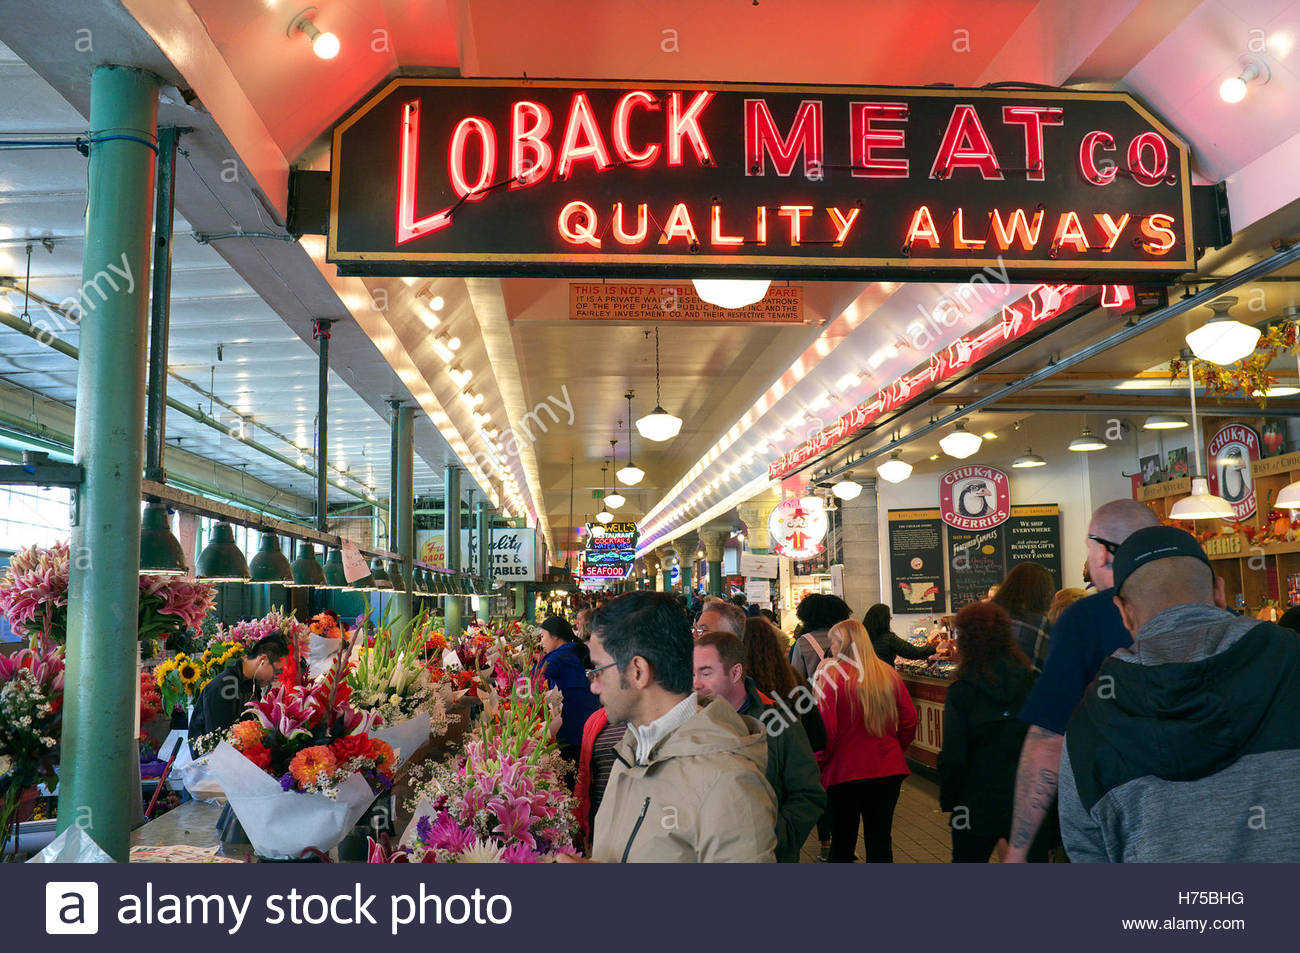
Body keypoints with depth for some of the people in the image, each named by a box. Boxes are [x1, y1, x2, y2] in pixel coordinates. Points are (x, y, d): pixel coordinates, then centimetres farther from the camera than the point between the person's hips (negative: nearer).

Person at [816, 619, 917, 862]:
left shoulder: (830, 676, -14)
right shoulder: (888, 673, 0)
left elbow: (826, 729, -17)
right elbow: (909, 719, 5)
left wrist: (818, 763, -3)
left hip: (845, 771, -4)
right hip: (889, 769, 4)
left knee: (842, 844, 11)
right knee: (881, 842, 16)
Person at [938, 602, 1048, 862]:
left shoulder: (961, 691, -12)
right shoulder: (1031, 680, -4)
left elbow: (953, 758, -12)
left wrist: (947, 801, 1)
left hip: (978, 805, -2)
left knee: (968, 860, 15)